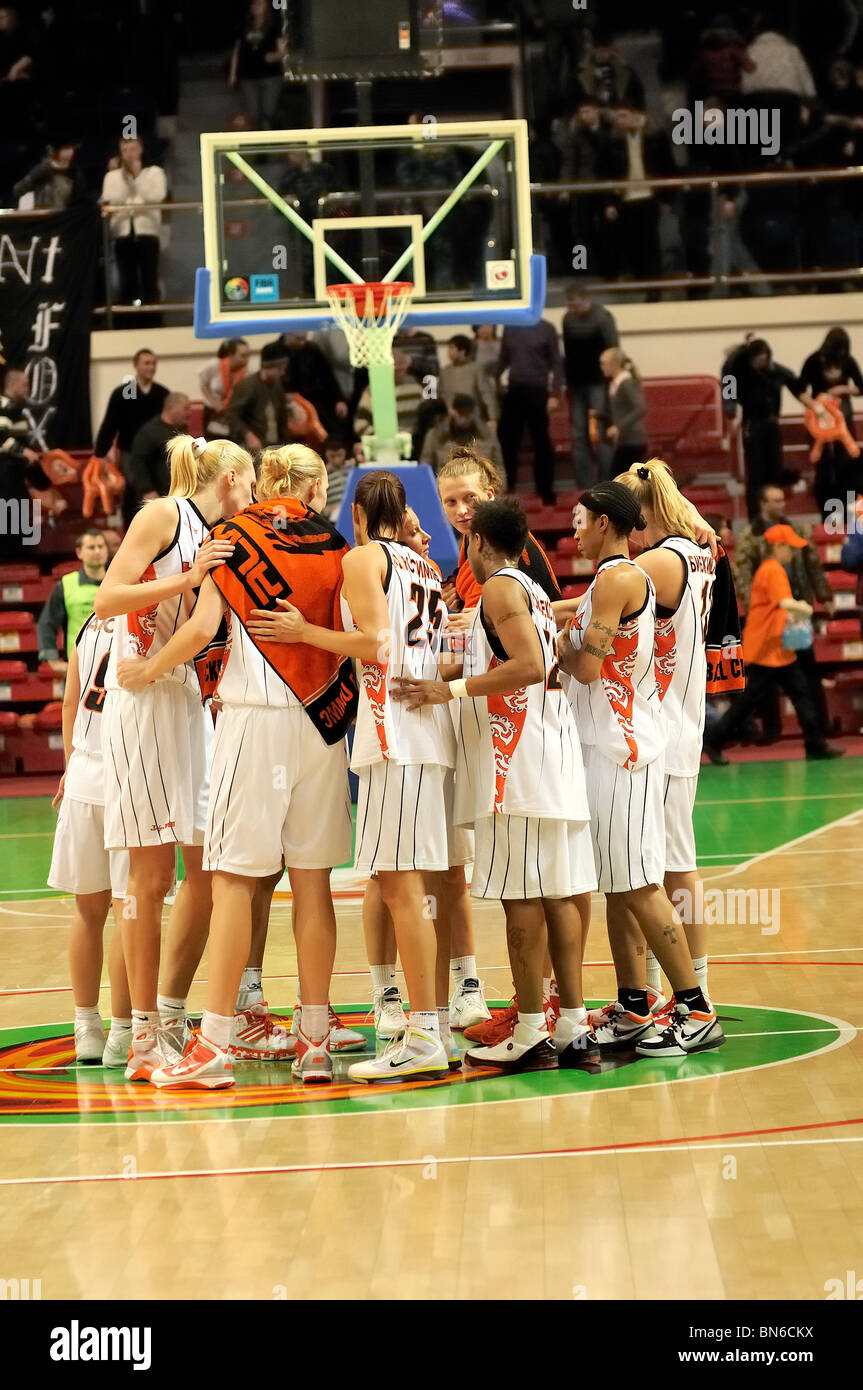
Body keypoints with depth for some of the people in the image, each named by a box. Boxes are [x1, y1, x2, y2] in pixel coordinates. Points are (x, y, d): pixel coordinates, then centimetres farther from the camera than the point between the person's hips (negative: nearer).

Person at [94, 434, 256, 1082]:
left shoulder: (220, 541, 17)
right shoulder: (163, 516, -4)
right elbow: (106, 600, -13)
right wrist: (189, 578, -17)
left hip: (192, 704, 8)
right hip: (141, 701, -8)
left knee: (210, 867, 5)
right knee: (152, 874, -5)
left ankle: (171, 1015, 17)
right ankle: (145, 1035, 1)